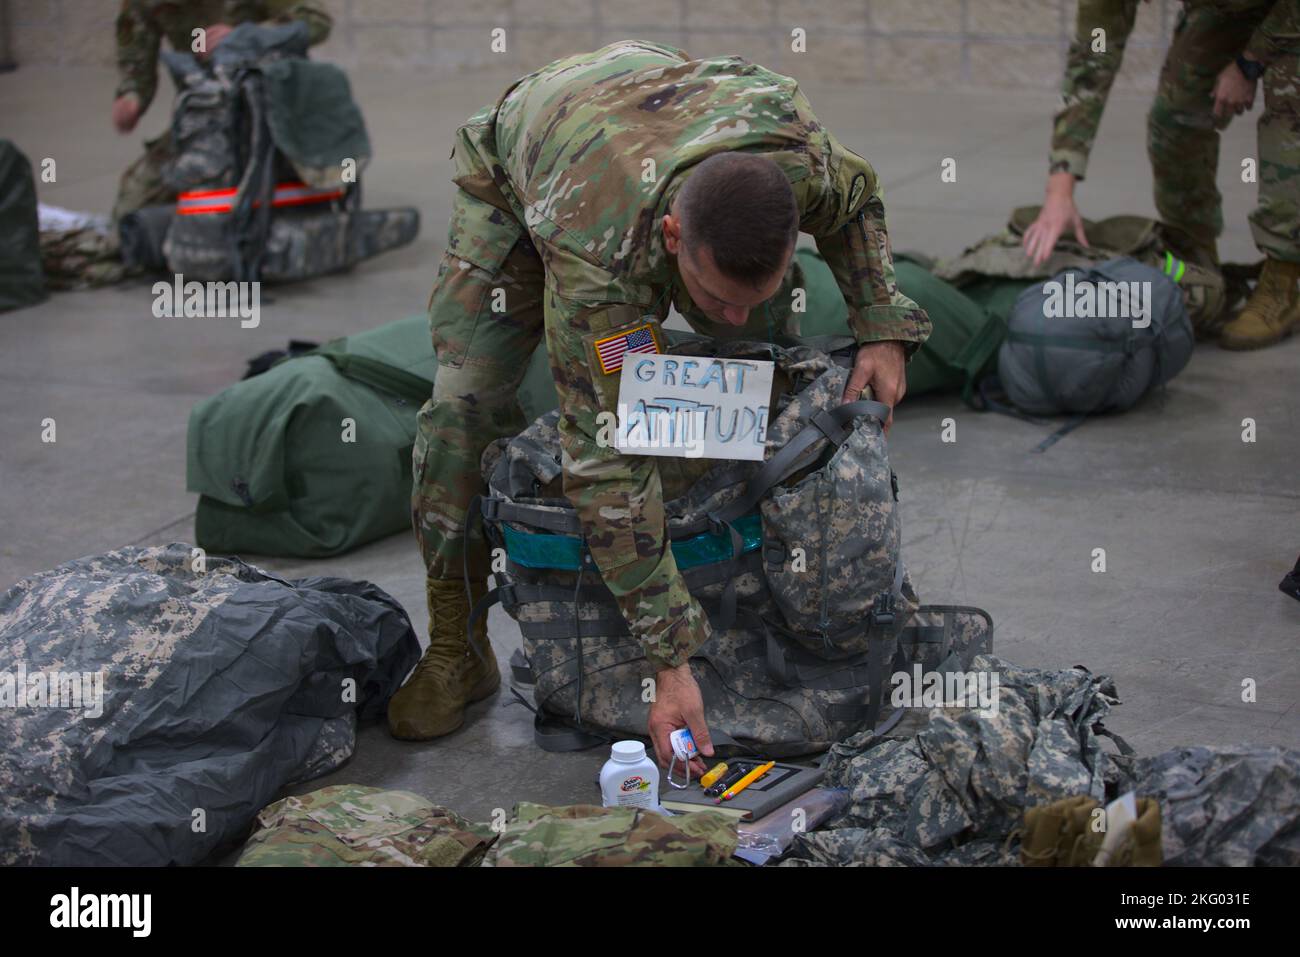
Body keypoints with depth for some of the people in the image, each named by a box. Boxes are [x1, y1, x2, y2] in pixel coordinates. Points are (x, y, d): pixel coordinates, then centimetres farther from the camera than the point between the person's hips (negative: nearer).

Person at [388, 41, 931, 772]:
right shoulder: (597, 261, -49)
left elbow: (854, 199, -9)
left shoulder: (798, 152, -38)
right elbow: (610, 462, -45)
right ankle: (456, 650, -3)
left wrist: (882, 327, -20)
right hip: (516, 175, -4)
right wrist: (671, 664, -44)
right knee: (466, 404, -18)